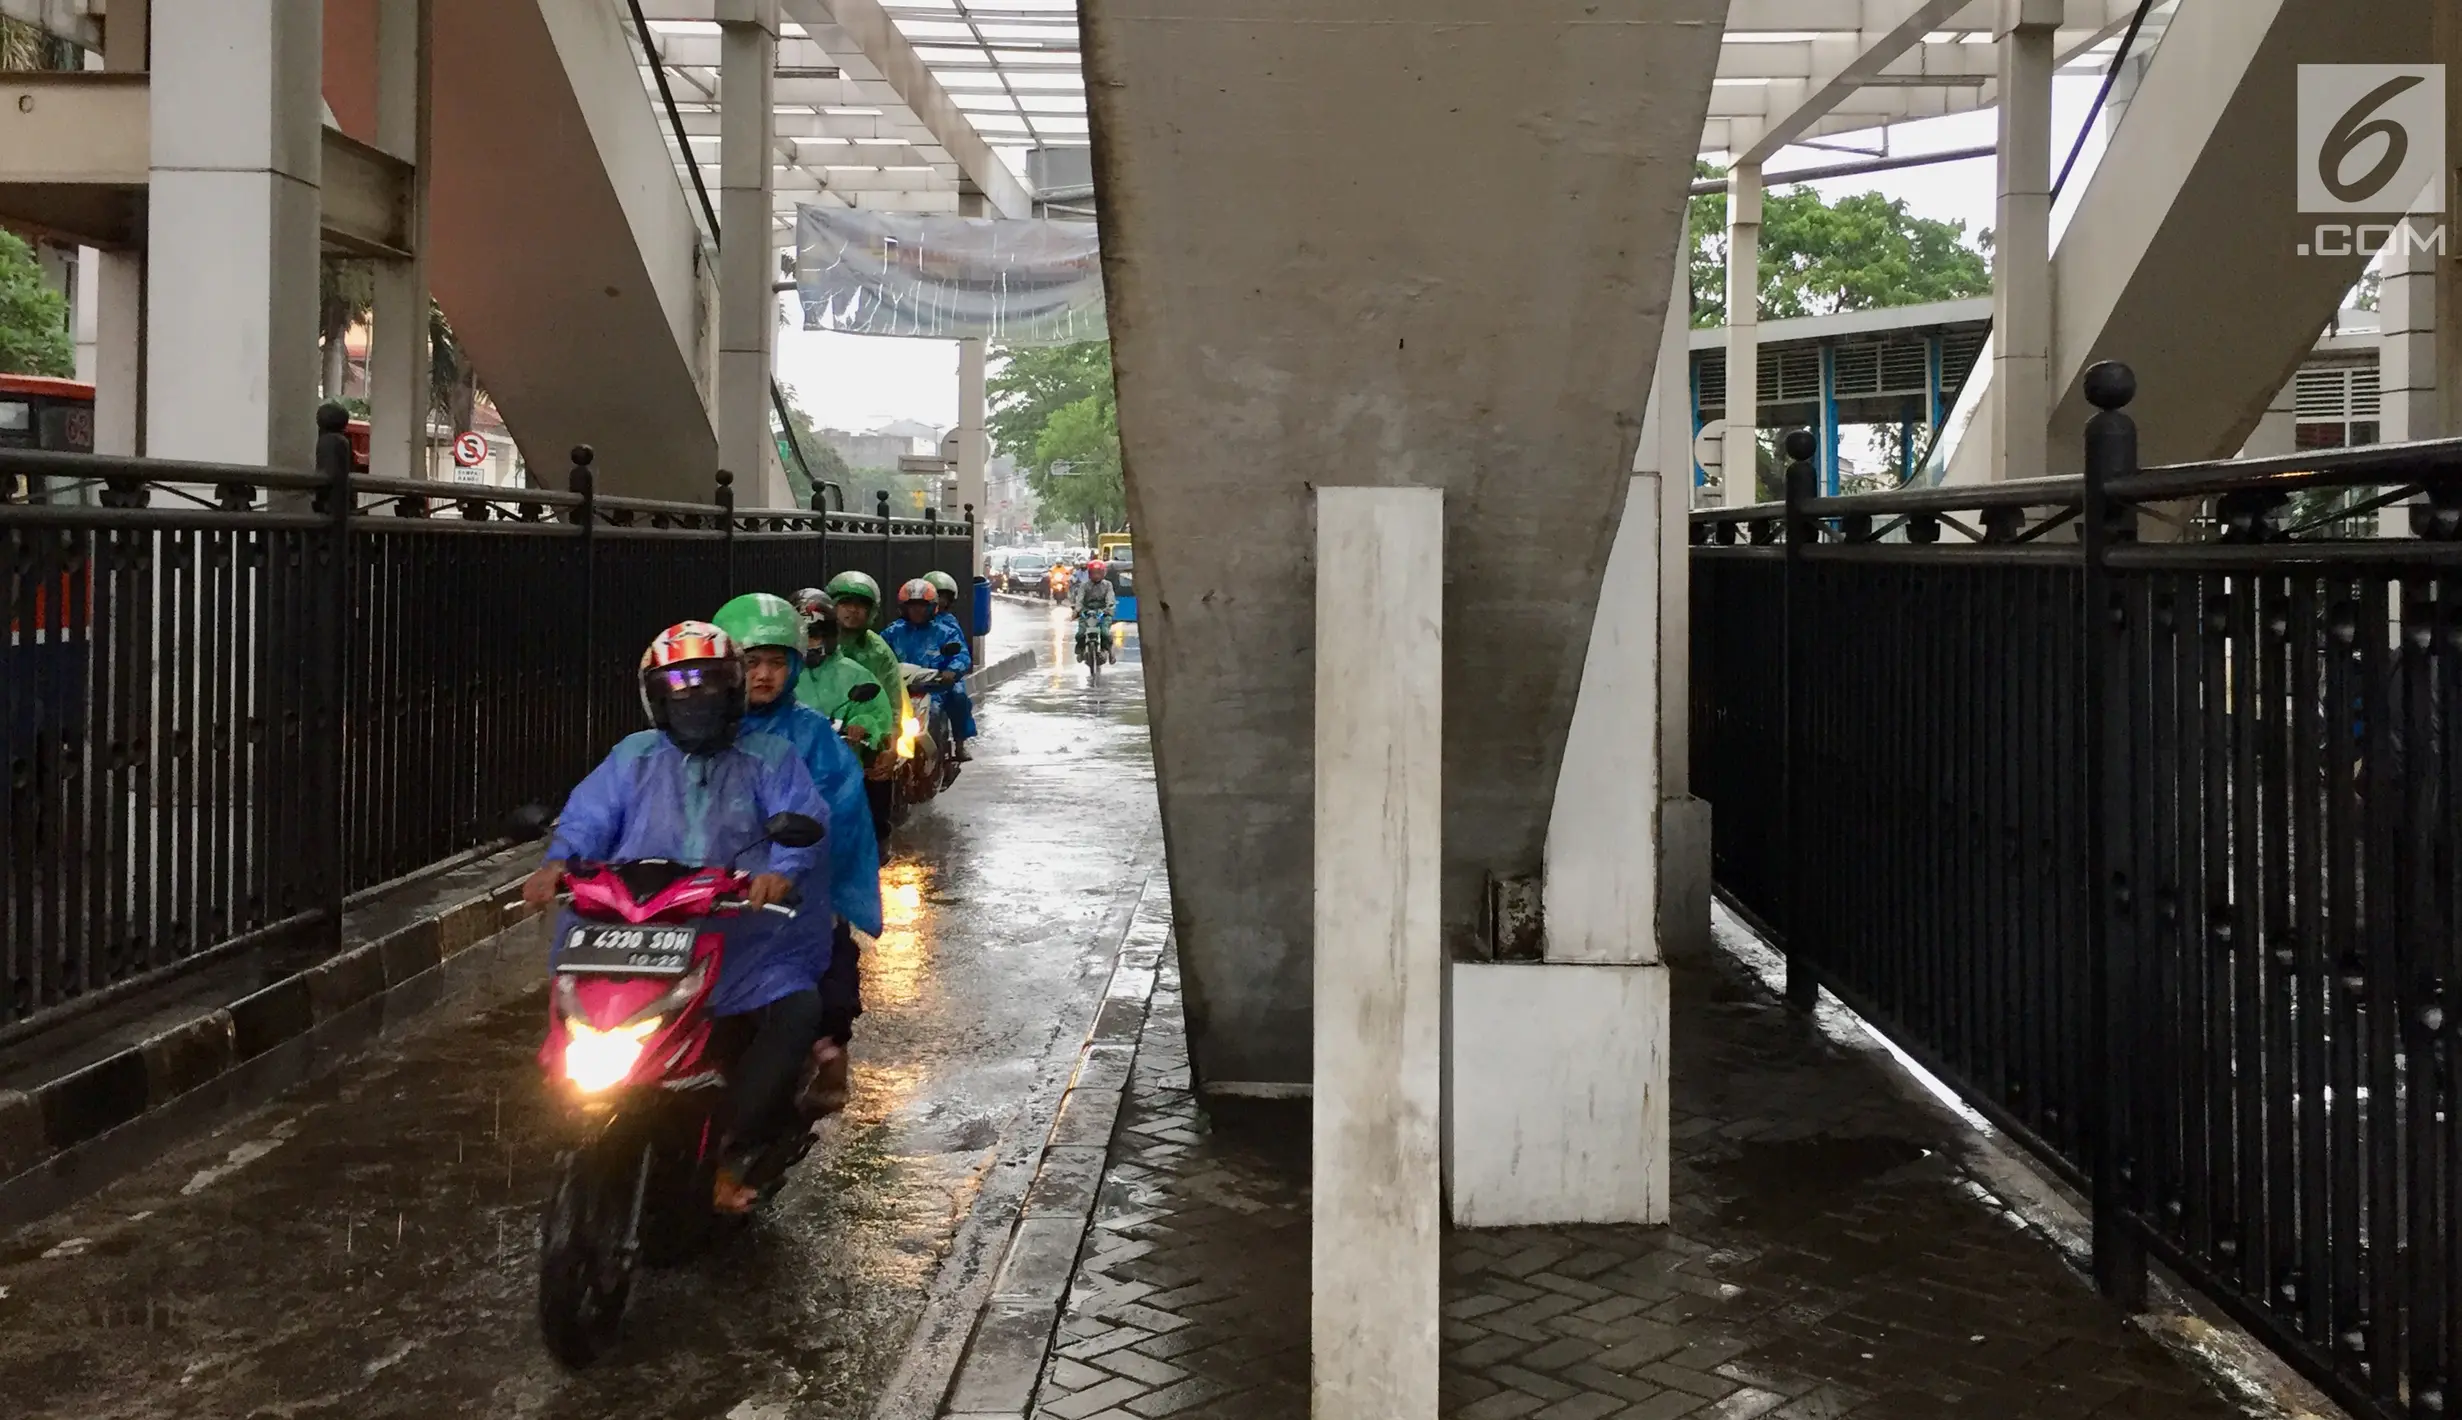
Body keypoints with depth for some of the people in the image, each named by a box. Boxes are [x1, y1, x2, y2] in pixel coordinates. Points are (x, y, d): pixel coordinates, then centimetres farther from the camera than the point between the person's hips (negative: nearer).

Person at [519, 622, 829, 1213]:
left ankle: (731, 1149, -14)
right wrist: (557, 862, -16)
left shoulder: (770, 758, 13)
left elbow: (805, 820, -3)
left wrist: (783, 870, -26)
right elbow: (588, 817, 6)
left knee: (797, 1008, -24)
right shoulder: (635, 757, 20)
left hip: (738, 936, -1)